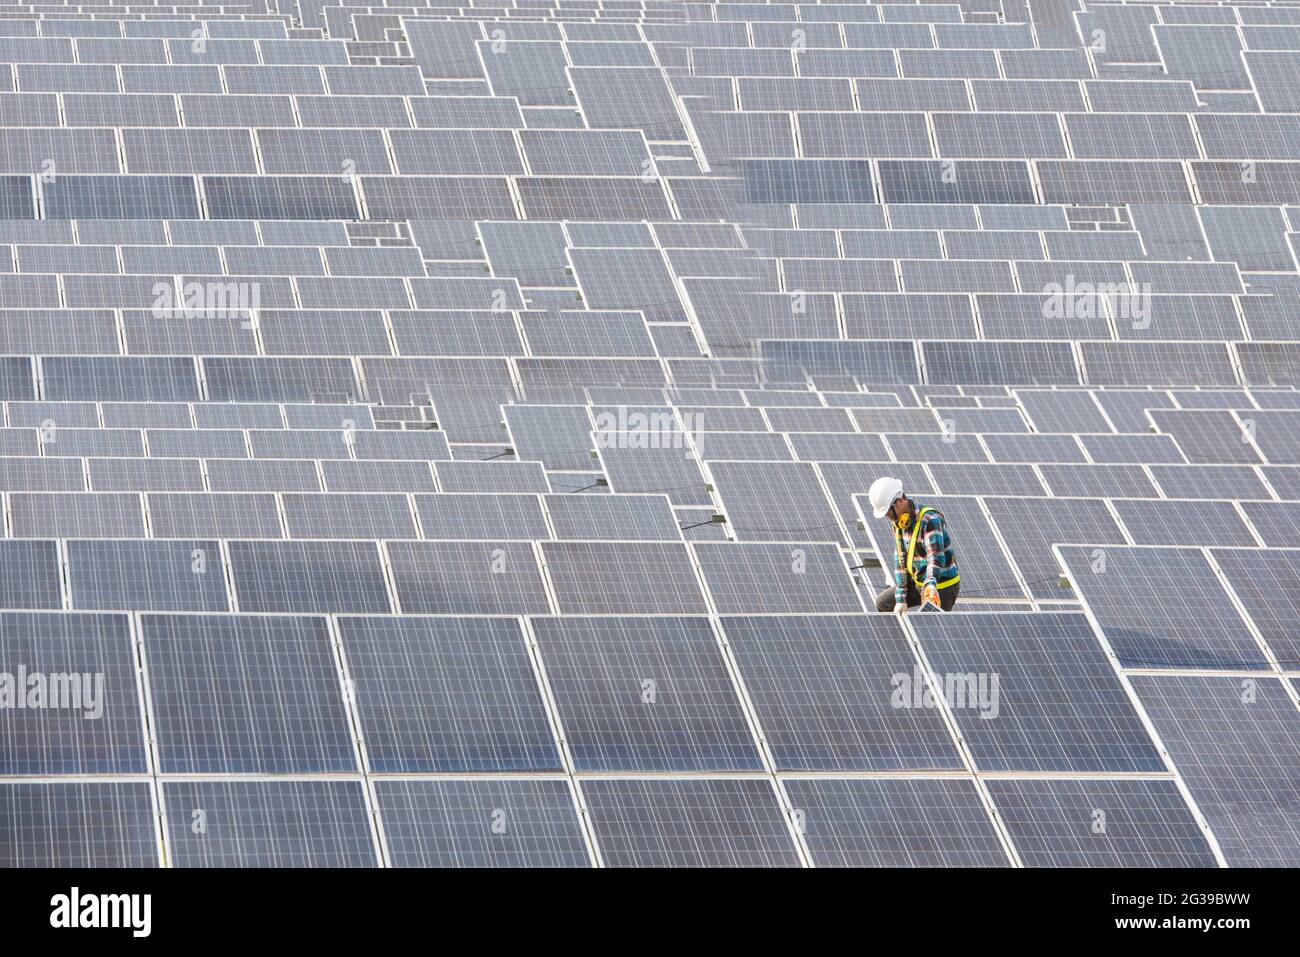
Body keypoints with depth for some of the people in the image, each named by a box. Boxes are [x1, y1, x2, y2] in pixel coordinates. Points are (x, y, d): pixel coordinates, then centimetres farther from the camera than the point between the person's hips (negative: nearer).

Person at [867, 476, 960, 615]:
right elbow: (900, 561, 4)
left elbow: (936, 557, -37)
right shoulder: (898, 522, 2)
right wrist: (901, 599, -1)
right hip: (919, 583, 9)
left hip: (943, 586, -9)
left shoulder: (930, 519, -25)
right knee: (883, 603, 14)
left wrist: (931, 585, -54)